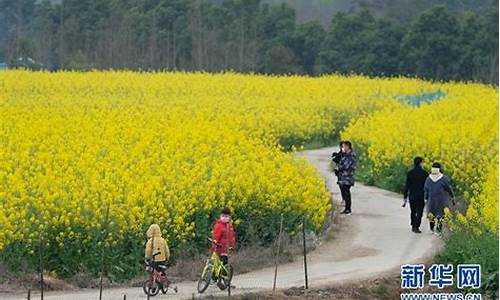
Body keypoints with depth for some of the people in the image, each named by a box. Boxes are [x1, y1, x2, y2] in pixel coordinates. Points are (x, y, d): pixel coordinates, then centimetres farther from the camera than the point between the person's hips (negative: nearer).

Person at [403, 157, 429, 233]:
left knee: (413, 212, 18)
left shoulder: (410, 173, -3)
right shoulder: (425, 173, -7)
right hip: (421, 196, -2)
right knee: (419, 213, 3)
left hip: (412, 196, 2)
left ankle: (413, 226, 23)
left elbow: (407, 186, -2)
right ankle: (416, 228, -2)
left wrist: (405, 198, 3)